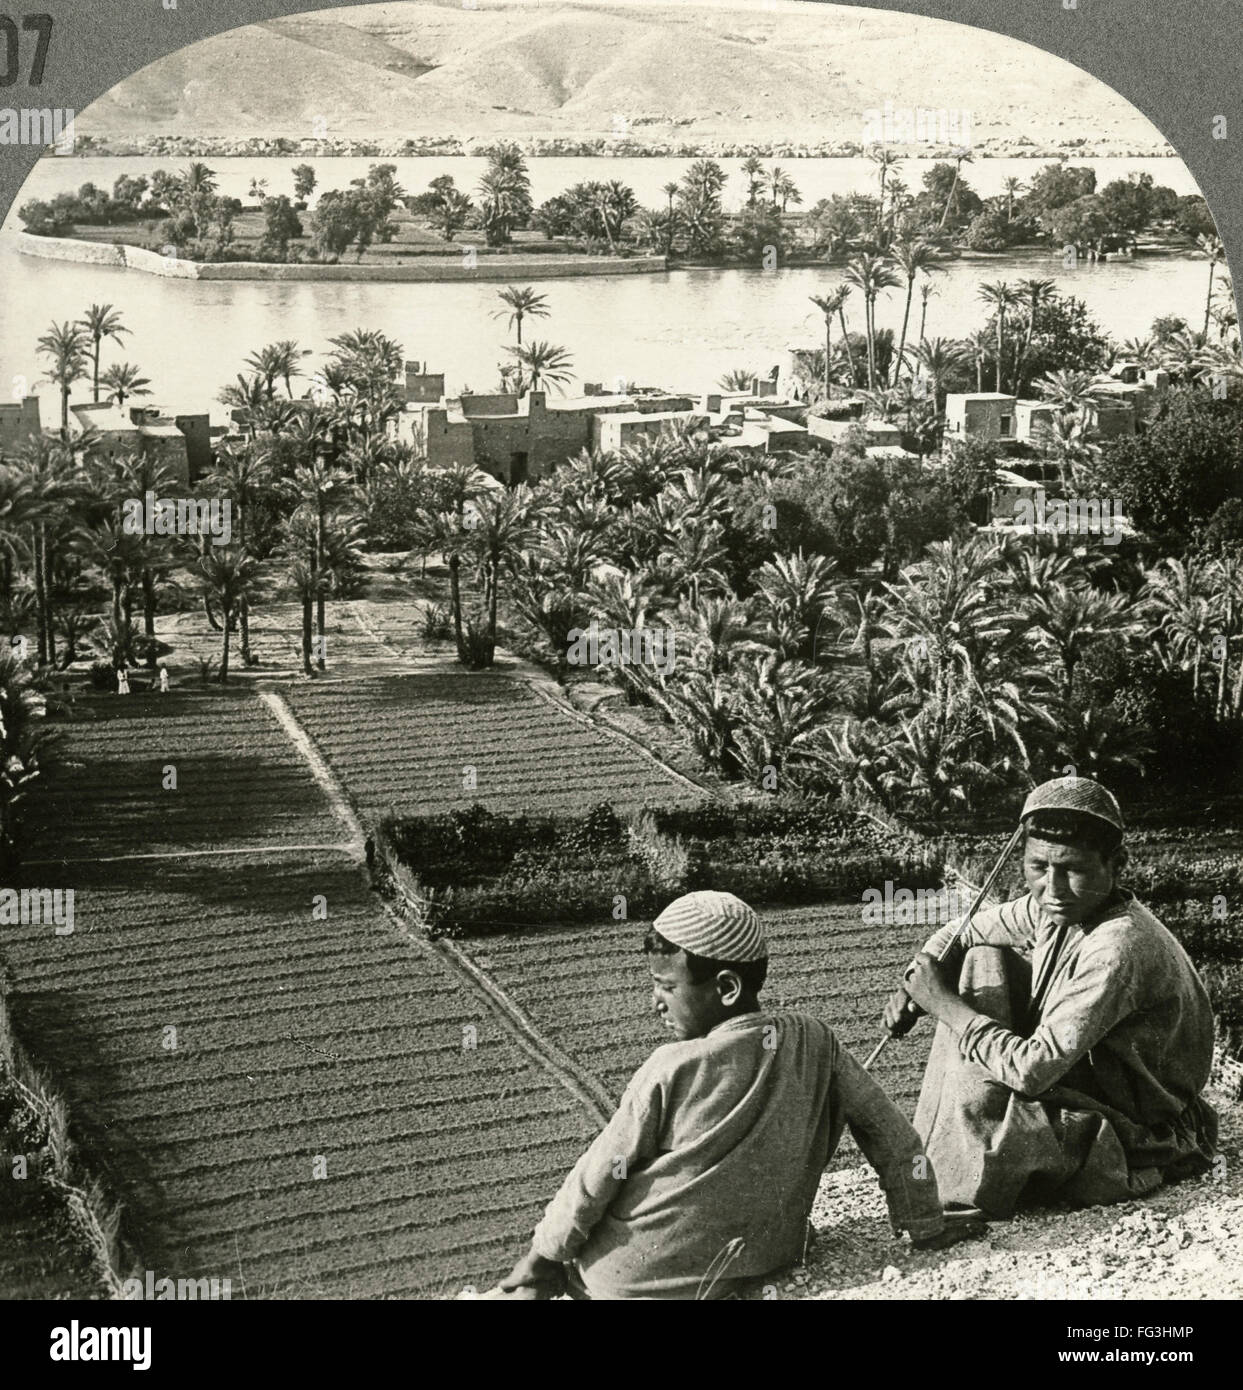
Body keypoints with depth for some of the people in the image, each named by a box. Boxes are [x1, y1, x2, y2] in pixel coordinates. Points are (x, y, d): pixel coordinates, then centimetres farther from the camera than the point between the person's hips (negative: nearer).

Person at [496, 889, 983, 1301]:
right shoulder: (813, 1042, -5)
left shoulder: (671, 1070, -17)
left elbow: (596, 1179, -9)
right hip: (747, 1275, 5)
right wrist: (926, 1224, 14)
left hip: (628, 1280, -5)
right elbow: (887, 1129, 2)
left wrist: (537, 1262, 2)